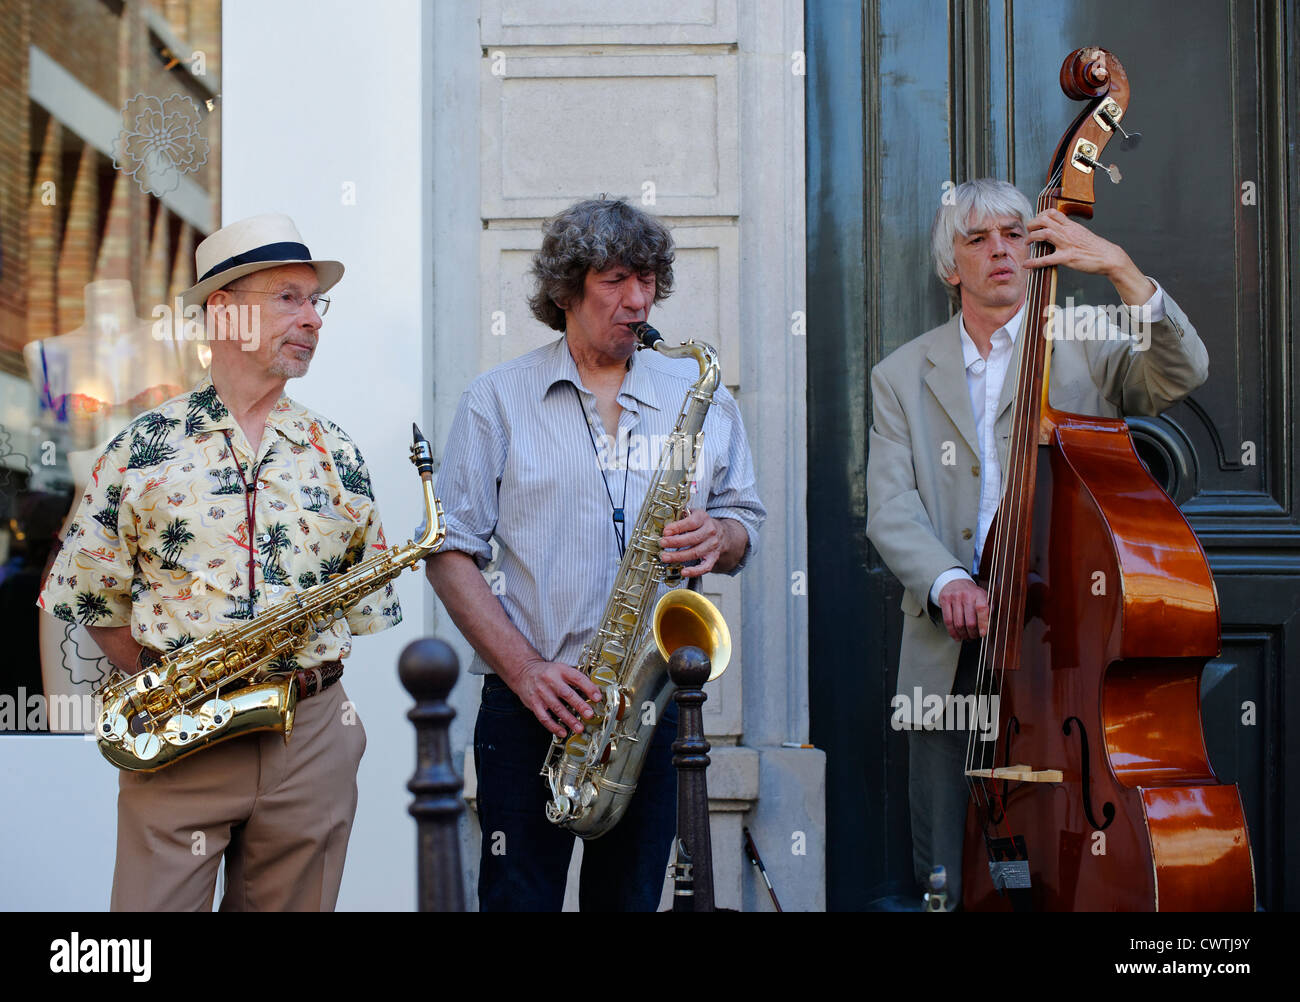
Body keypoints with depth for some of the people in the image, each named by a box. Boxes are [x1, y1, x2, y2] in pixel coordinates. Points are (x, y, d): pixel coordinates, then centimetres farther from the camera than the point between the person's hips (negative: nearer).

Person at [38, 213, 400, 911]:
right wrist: (157, 680, -2)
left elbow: (371, 601, 12)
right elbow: (83, 592, 3)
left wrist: (297, 668, 1)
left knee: (291, 905, 11)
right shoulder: (145, 445, 0)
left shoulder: (334, 453, 8)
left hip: (311, 739, 3)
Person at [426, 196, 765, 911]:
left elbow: (744, 523, 16)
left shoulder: (700, 396, 12)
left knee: (630, 898, 9)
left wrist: (719, 538, -10)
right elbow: (451, 553, -1)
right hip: (530, 710, -2)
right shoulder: (498, 399, 3)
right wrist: (524, 668, -13)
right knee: (519, 900, -1)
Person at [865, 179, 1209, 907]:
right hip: (951, 658, 2)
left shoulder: (1085, 349, 8)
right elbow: (890, 508, 2)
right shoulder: (903, 377, 13)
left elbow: (1182, 374, -10)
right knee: (949, 879, 4)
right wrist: (946, 581, -16)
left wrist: (1121, 268, -22)